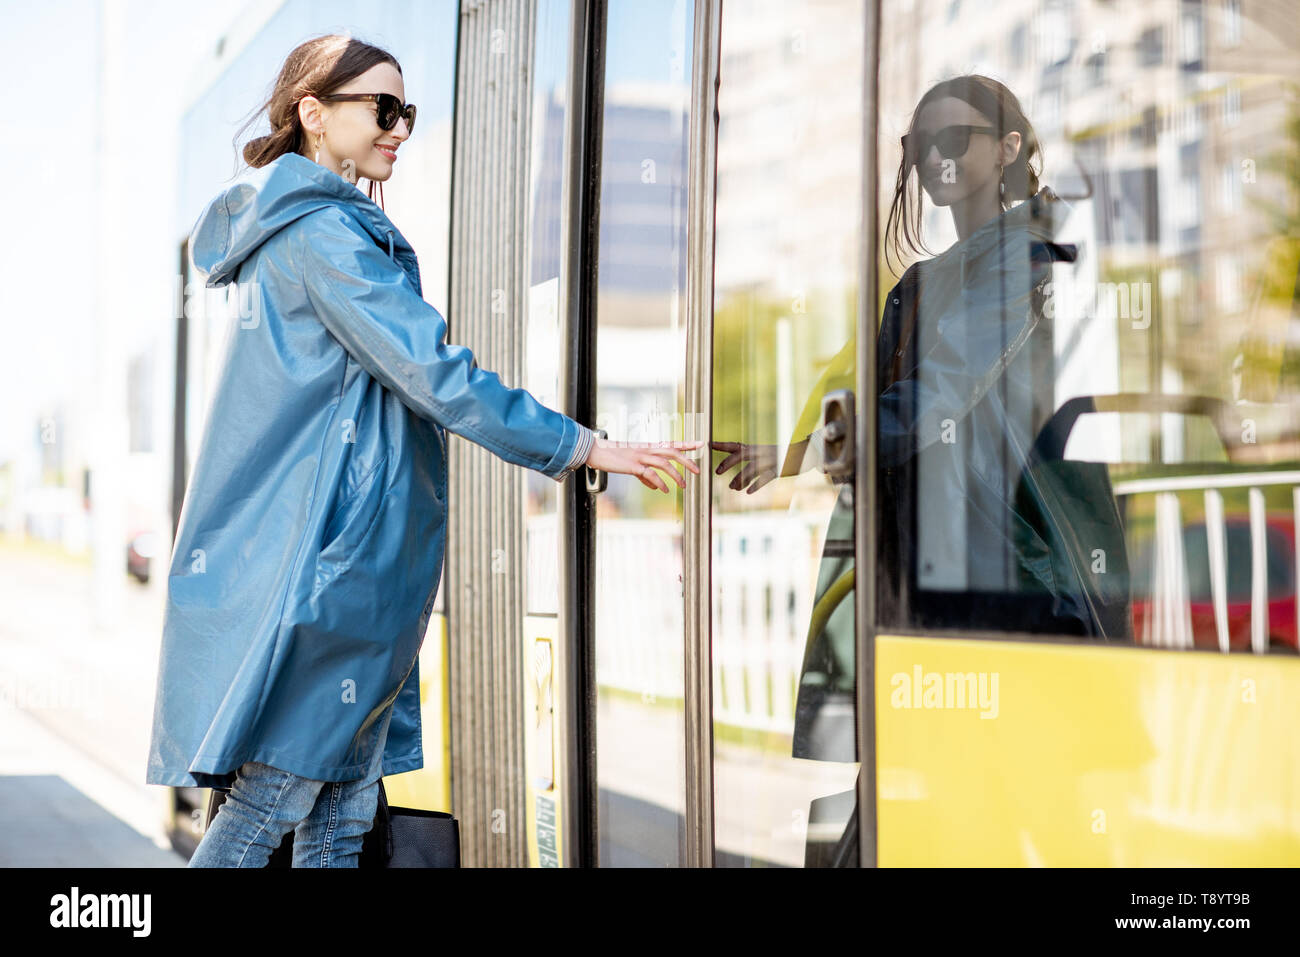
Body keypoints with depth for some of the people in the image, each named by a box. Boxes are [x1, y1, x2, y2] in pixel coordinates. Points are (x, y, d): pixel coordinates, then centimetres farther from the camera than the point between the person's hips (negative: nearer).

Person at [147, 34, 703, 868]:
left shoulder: (288, 232, 21)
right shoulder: (325, 234, -11)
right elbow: (435, 377, -18)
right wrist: (589, 449, -15)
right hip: (315, 558, -10)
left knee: (341, 823, 7)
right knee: (268, 806, -7)